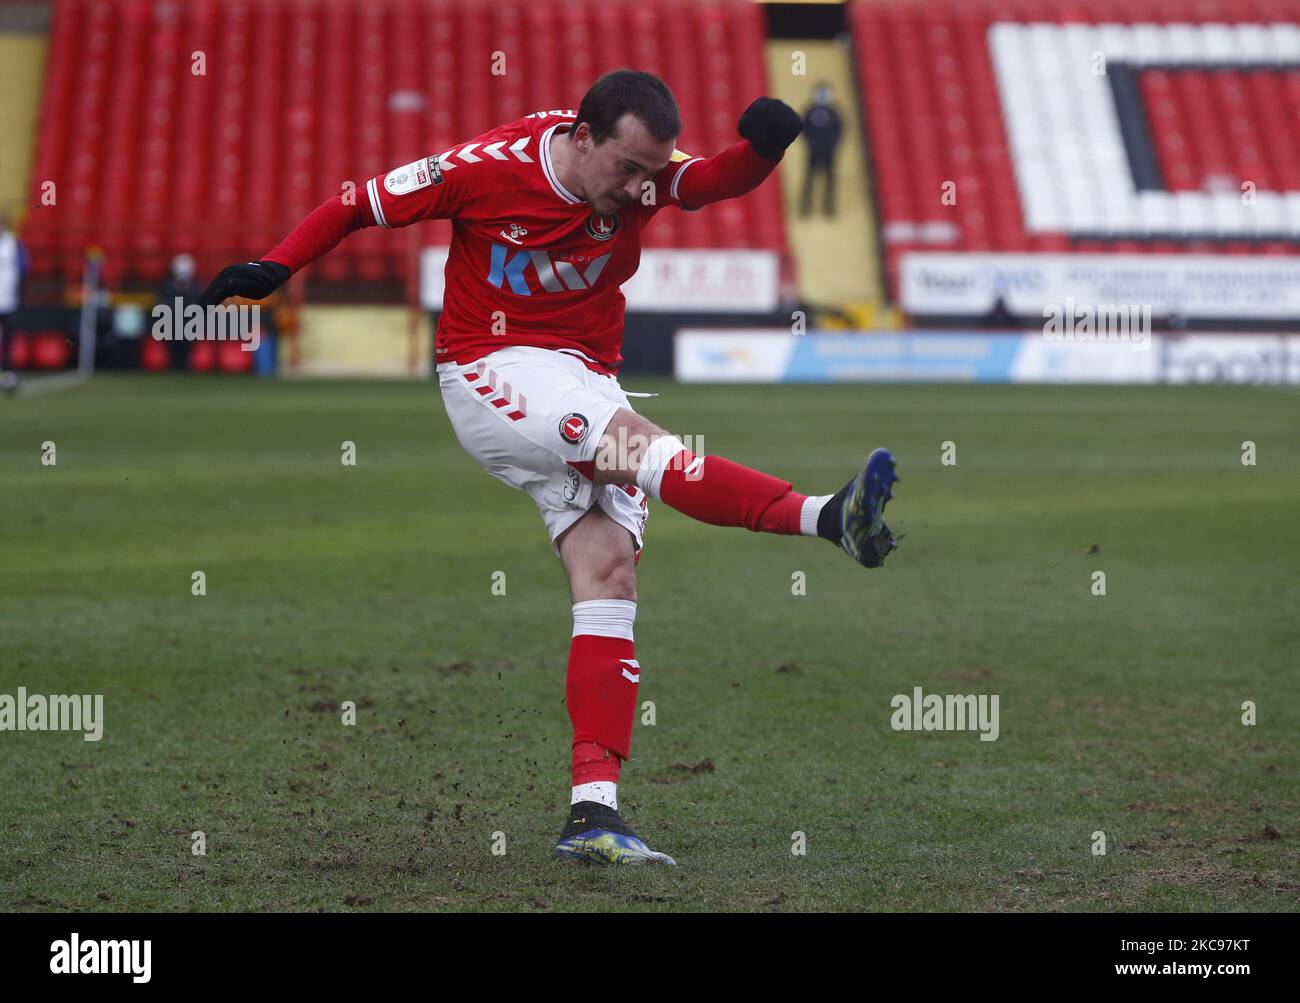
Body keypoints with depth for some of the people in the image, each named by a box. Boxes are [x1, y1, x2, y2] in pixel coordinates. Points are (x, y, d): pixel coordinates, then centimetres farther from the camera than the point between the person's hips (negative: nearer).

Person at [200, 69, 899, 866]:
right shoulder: (486, 169, -14)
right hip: (492, 375, -5)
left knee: (610, 571, -10)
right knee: (631, 439, -31)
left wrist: (763, 146, -42)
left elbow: (723, 179, -20)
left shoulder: (640, 171, -4)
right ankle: (829, 516, -44)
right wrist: (276, 267, -16)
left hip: (587, 381, 5)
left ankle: (594, 810, -16)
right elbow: (358, 206, -5)